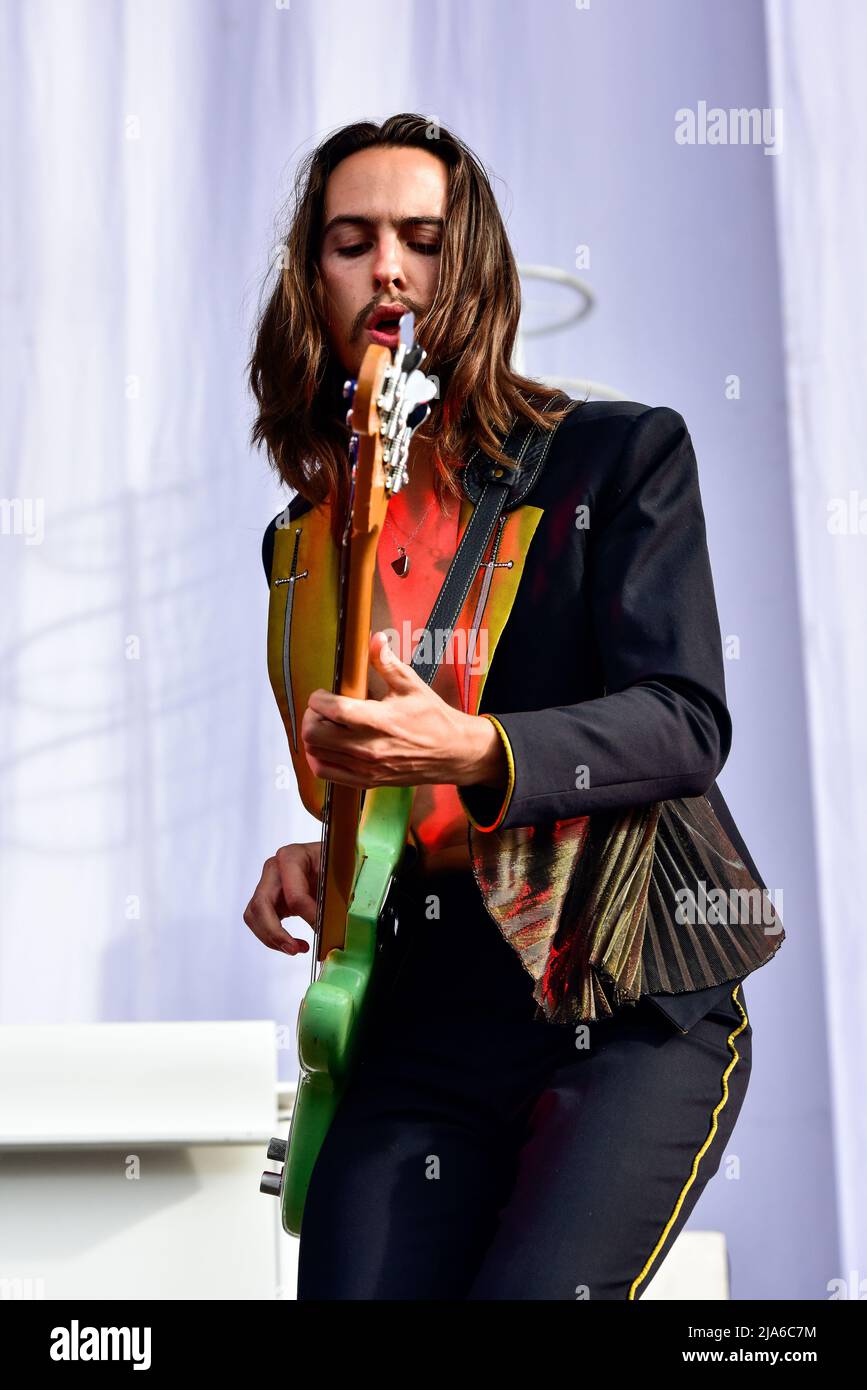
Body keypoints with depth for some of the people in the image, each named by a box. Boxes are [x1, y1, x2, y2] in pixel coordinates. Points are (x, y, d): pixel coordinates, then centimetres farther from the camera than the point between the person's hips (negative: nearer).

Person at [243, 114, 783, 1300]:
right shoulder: (305, 542, 13)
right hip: (420, 1042, 4)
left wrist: (477, 752, -27)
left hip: (633, 1015, -4)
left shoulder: (621, 457, -2)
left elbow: (688, 724, -12)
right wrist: (312, 861, 4)